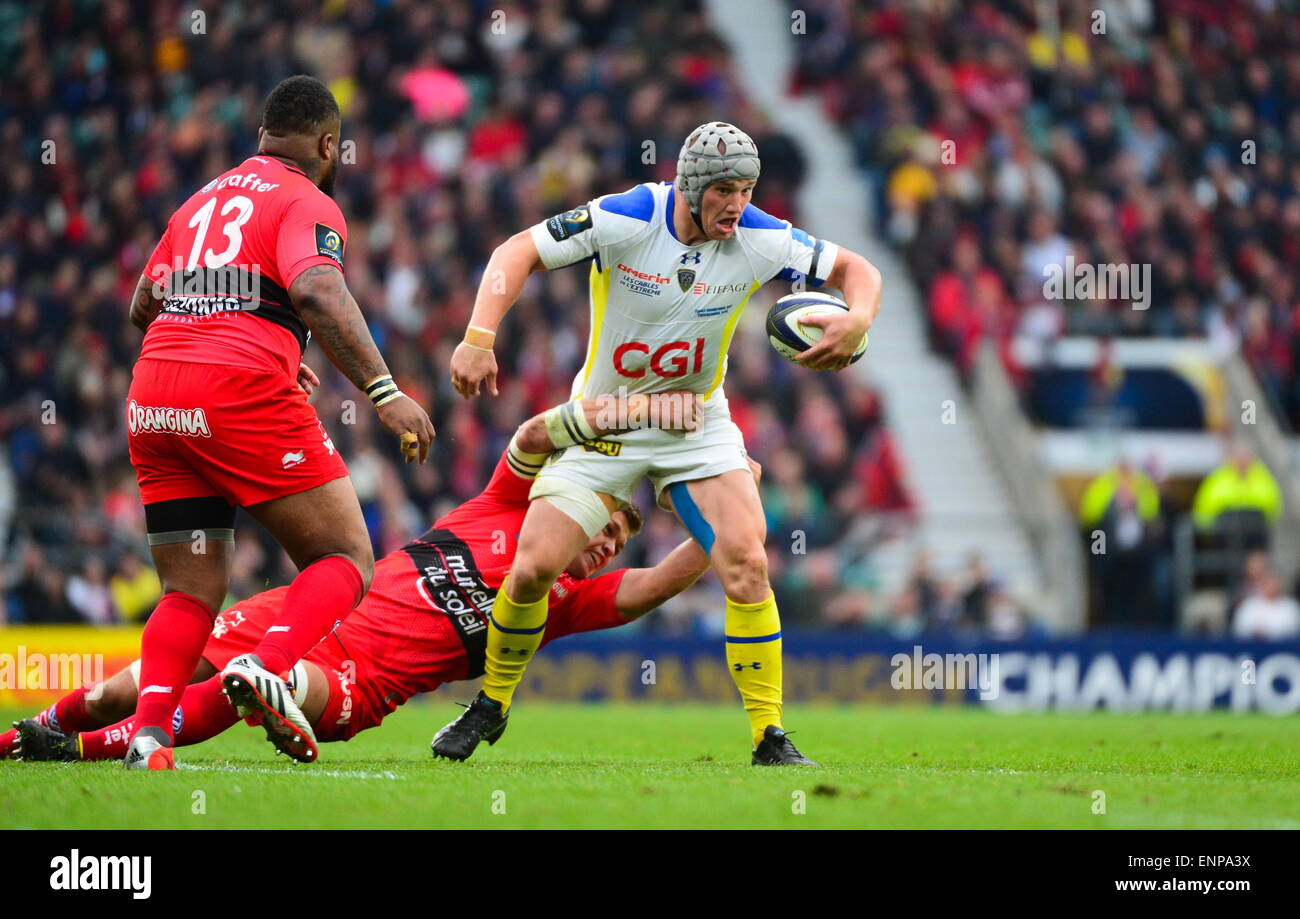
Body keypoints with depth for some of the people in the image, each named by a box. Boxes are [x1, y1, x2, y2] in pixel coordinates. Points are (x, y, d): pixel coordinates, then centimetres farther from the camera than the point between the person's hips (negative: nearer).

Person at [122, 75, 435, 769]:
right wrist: (383, 391, -23)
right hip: (242, 398, -7)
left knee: (191, 590, 12)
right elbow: (317, 294, -17)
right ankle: (266, 666, -24)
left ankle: (148, 733, -8)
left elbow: (143, 306, 32)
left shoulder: (203, 200, 24)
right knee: (346, 562, 1)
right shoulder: (307, 204, 3)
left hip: (152, 399, 7)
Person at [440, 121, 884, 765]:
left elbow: (854, 269, -2)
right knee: (534, 567, -11)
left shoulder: (761, 240, -15)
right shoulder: (625, 219, -22)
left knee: (746, 564, -18)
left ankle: (770, 739, -8)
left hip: (696, 423, 1)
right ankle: (490, 706, 16)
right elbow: (519, 252, -15)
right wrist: (479, 337, -28)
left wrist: (857, 320, -25)